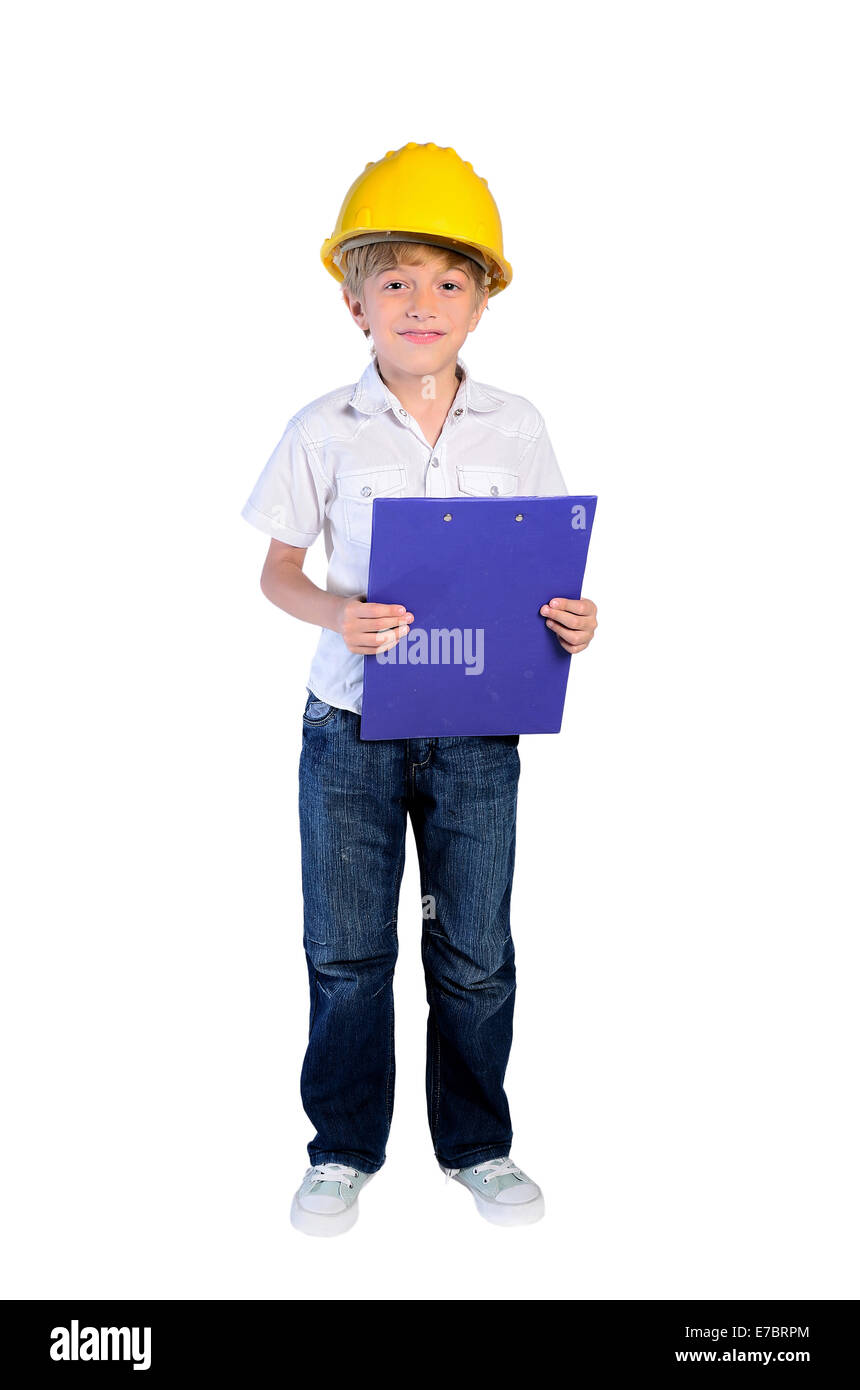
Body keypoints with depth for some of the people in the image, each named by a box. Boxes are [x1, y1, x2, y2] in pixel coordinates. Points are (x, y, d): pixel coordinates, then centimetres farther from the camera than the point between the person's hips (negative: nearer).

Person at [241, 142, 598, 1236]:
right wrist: (337, 614, -19)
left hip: (478, 727, 1)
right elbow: (278, 570, 1)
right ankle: (344, 1148, 29)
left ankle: (476, 1144, 32)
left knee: (475, 954, 11)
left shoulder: (516, 428, 1)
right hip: (352, 725, -1)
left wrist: (569, 617, -13)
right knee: (346, 953, 9)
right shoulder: (324, 431, -3)